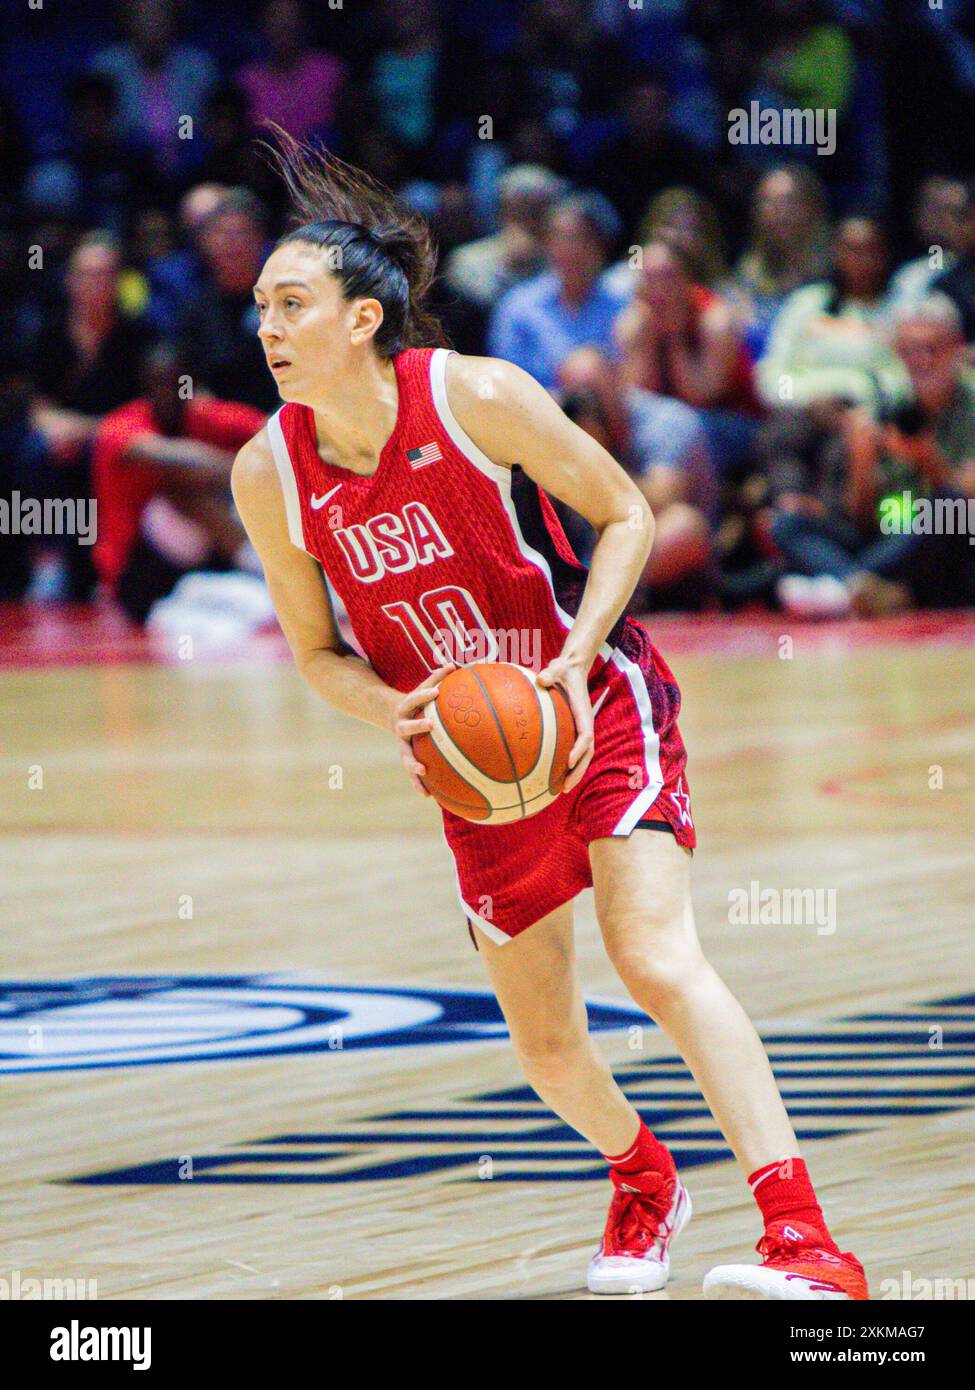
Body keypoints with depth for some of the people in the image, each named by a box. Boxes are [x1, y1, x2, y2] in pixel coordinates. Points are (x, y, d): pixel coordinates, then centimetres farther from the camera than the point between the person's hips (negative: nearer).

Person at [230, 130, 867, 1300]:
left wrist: (573, 659, -21)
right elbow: (318, 652, 2)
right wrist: (391, 713, -20)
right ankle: (642, 1183, 44)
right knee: (543, 1042, 10)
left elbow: (625, 514, -8)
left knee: (656, 959, -23)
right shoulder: (268, 474, -10)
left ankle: (804, 1242, -28)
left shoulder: (477, 398, -20)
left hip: (599, 707, -4)